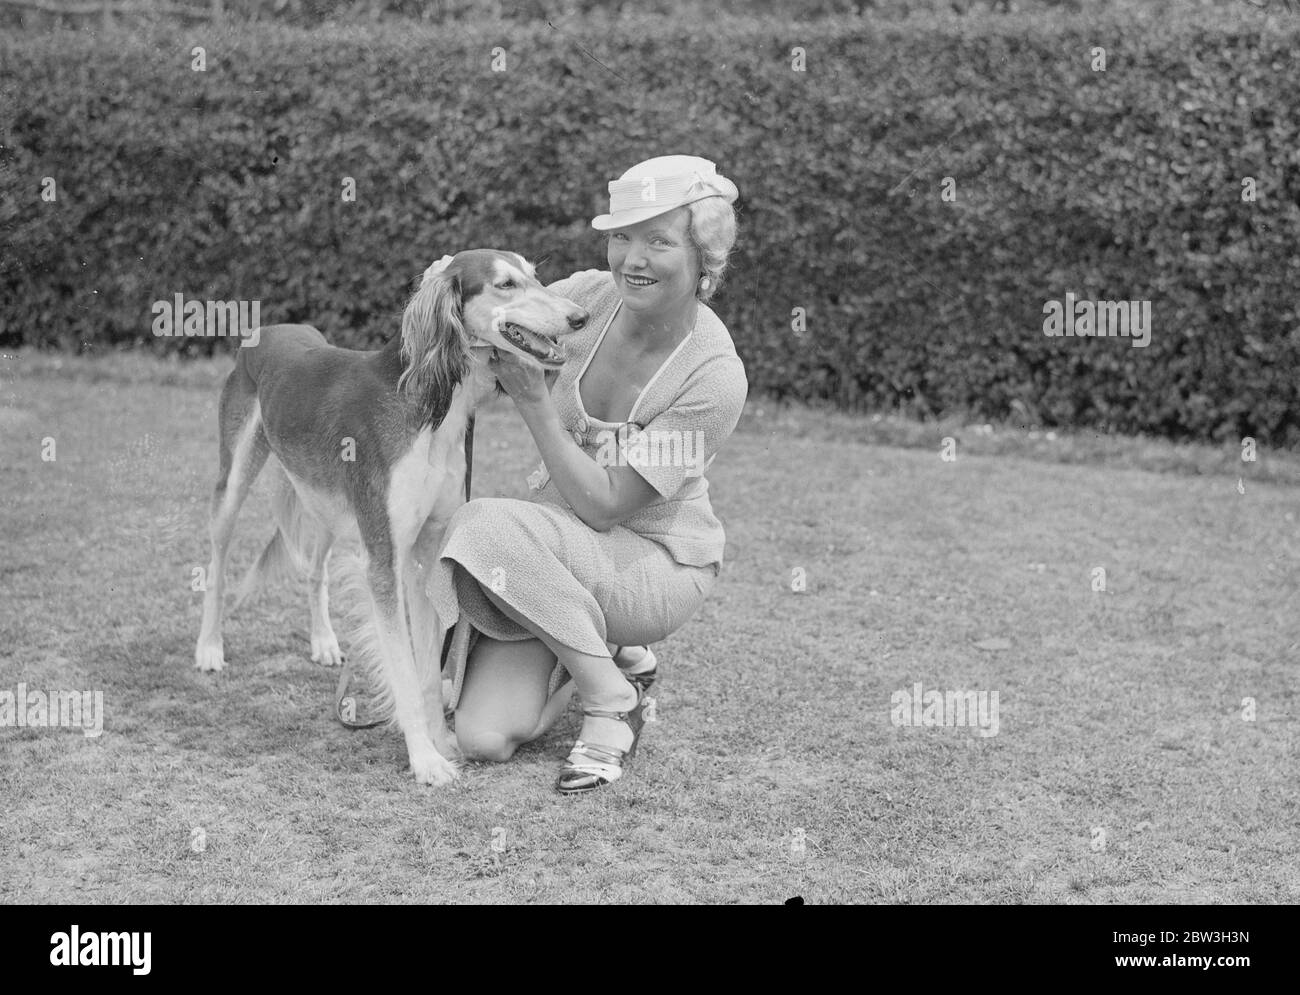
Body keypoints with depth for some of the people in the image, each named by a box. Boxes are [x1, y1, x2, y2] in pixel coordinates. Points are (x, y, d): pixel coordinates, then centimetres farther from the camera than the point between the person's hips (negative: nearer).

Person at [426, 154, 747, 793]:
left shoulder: (714, 375, -24)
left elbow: (604, 505, -24)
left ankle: (612, 700, -14)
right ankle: (606, 652, 17)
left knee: (494, 527, -33)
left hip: (657, 563, -5)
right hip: (555, 547, 5)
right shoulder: (590, 297, -10)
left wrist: (535, 403, -26)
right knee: (483, 738, -12)